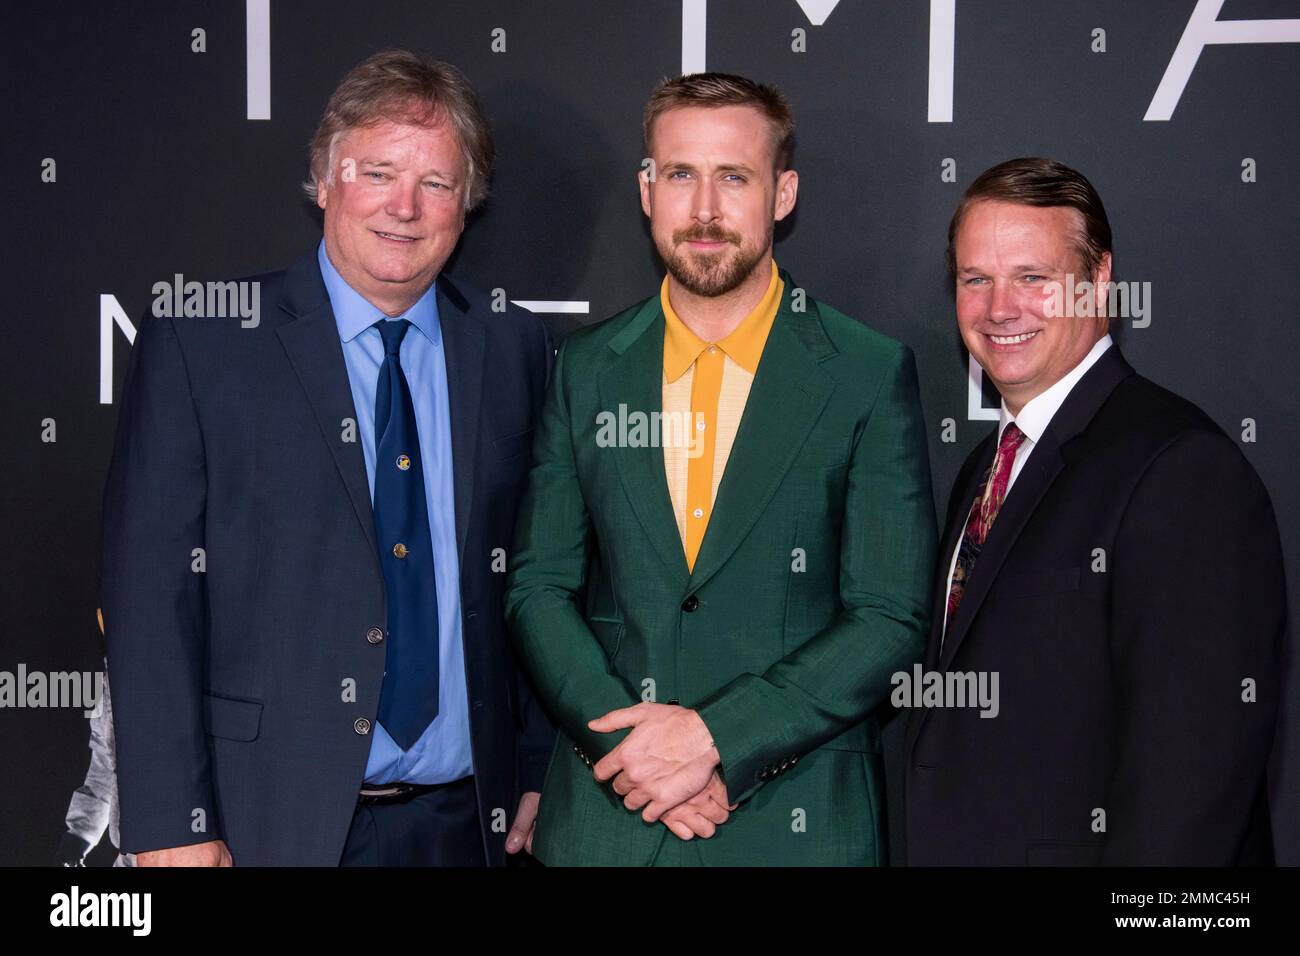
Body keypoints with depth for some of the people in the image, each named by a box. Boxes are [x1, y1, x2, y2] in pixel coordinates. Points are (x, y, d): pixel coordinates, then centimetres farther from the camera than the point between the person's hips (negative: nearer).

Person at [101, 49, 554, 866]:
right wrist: (172, 826, -12)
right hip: (273, 820, -3)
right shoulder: (198, 346, -5)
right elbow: (151, 593, -8)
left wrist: (537, 771, 7)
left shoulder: (514, 350, 5)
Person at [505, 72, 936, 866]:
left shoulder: (871, 375, -5)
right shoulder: (587, 370, 4)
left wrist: (715, 738, -16)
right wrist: (626, 739, -11)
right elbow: (539, 586, 4)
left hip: (798, 820, -2)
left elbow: (892, 617, -8)